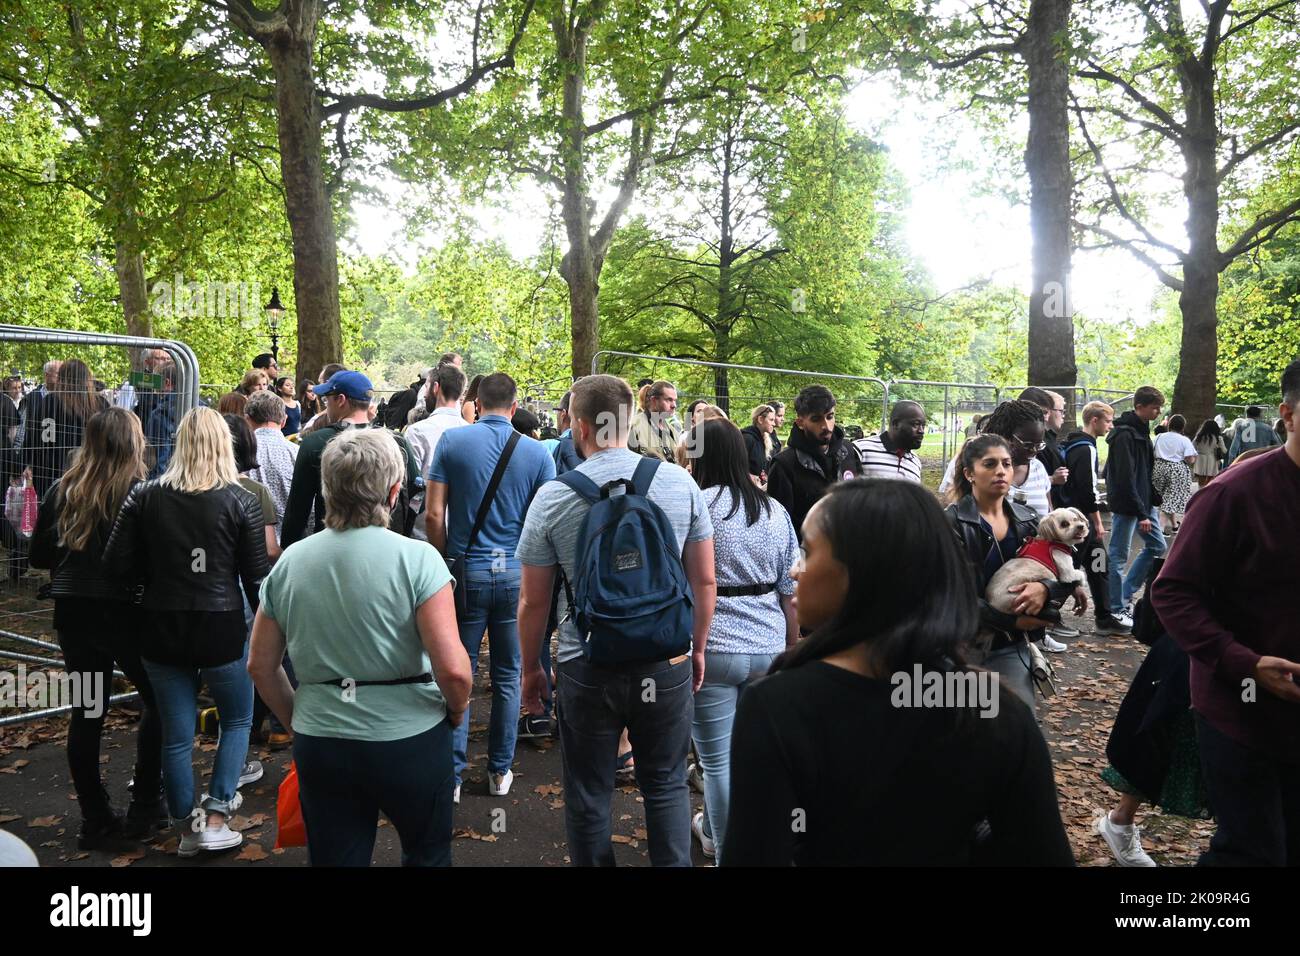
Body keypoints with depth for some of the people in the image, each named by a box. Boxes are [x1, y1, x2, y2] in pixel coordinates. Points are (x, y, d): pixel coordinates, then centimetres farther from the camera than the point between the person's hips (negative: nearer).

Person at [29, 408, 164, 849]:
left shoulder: (63, 490, 0)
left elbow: (39, 556, 6)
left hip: (73, 614, 4)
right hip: (125, 614, -4)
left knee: (88, 711, 14)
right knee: (157, 702, 16)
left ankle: (96, 820, 22)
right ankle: (145, 807, 18)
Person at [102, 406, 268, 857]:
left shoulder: (146, 496, -2)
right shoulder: (240, 501, -9)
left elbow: (118, 562, -4)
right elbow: (256, 576, -7)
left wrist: (161, 574, 13)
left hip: (161, 629, 3)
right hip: (221, 629, -2)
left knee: (176, 734, 14)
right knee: (237, 720, 19)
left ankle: (187, 829, 27)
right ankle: (215, 818, 13)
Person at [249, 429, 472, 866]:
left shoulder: (289, 563, -2)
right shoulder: (416, 559, -16)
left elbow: (260, 666, 6)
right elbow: (453, 669, -20)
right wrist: (457, 711, 0)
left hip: (319, 744, 3)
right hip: (409, 743, -3)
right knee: (428, 854, 22)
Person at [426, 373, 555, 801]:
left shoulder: (452, 440, -5)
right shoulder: (537, 453, -3)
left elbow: (434, 515, -7)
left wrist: (445, 563, 6)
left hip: (467, 571, -1)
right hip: (517, 573, 1)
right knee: (507, 677, 12)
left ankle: (451, 776, 13)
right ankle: (500, 771, 22)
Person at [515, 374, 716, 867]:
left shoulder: (552, 497, -10)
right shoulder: (680, 483, -6)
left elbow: (533, 601, -4)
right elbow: (704, 580, 1)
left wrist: (530, 669, 10)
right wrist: (698, 648, 15)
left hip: (587, 669, -1)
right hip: (668, 664, 2)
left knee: (589, 796, 16)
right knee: (667, 786, 18)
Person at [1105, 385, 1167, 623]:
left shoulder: (1141, 430, 12)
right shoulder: (1125, 435, -18)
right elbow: (1125, 479, -23)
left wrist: (1149, 506, 14)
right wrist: (1142, 514, -22)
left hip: (1144, 502, 10)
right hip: (1126, 505, -10)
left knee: (1158, 546, 15)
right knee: (1118, 556, -1)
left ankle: (1126, 593, 22)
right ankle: (1117, 608, 8)